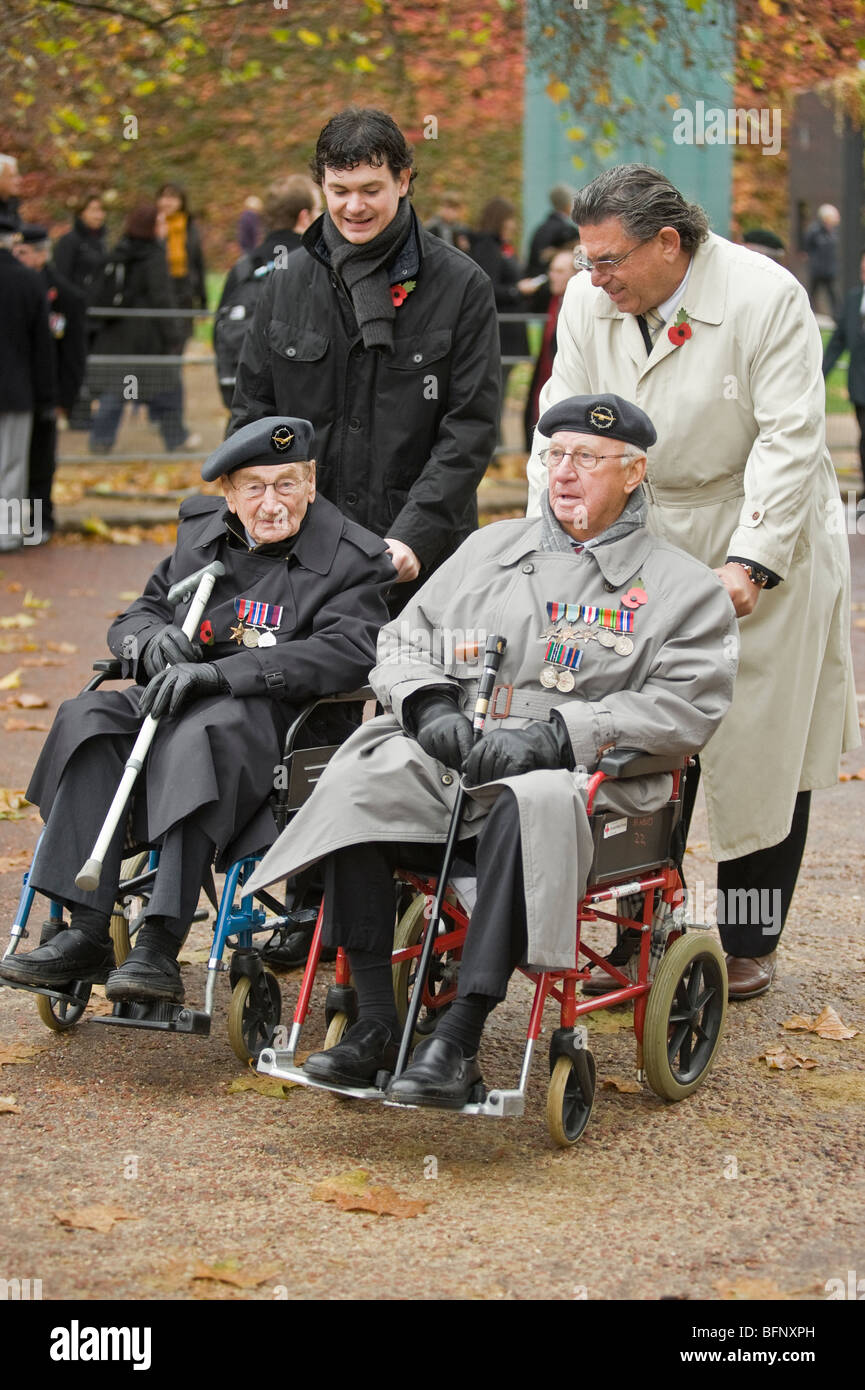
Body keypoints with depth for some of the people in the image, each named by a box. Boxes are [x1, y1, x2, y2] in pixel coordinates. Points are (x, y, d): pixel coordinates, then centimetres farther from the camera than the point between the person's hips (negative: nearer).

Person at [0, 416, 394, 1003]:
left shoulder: (353, 559, -1)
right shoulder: (201, 529, 17)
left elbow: (346, 652, -18)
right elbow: (134, 619, 22)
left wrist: (217, 673, -25)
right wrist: (153, 639, -7)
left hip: (274, 717, -6)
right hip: (177, 702, 6)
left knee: (201, 735, -38)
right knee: (88, 719, -23)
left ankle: (160, 948, -43)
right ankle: (87, 934, -26)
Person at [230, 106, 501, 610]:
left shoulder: (462, 285, -1)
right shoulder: (288, 282, 9)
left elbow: (471, 426, -7)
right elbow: (252, 412, 14)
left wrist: (415, 535, -17)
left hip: (422, 555, -3)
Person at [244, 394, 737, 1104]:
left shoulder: (686, 587, 9)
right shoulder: (490, 548, 23)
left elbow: (685, 706, -4)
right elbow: (405, 640, 23)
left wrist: (552, 736, -15)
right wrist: (431, 706, -1)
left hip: (582, 777, -4)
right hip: (450, 760, 4)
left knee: (528, 805, -40)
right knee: (361, 781, -28)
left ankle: (460, 1038, -38)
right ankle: (374, 1024, -23)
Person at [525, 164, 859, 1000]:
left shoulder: (767, 298, -15)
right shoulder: (589, 302, 0)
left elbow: (790, 440, -16)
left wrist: (750, 562, -22)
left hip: (761, 553, -4)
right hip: (640, 552, 4)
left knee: (761, 757, 2)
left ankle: (748, 943, 15)